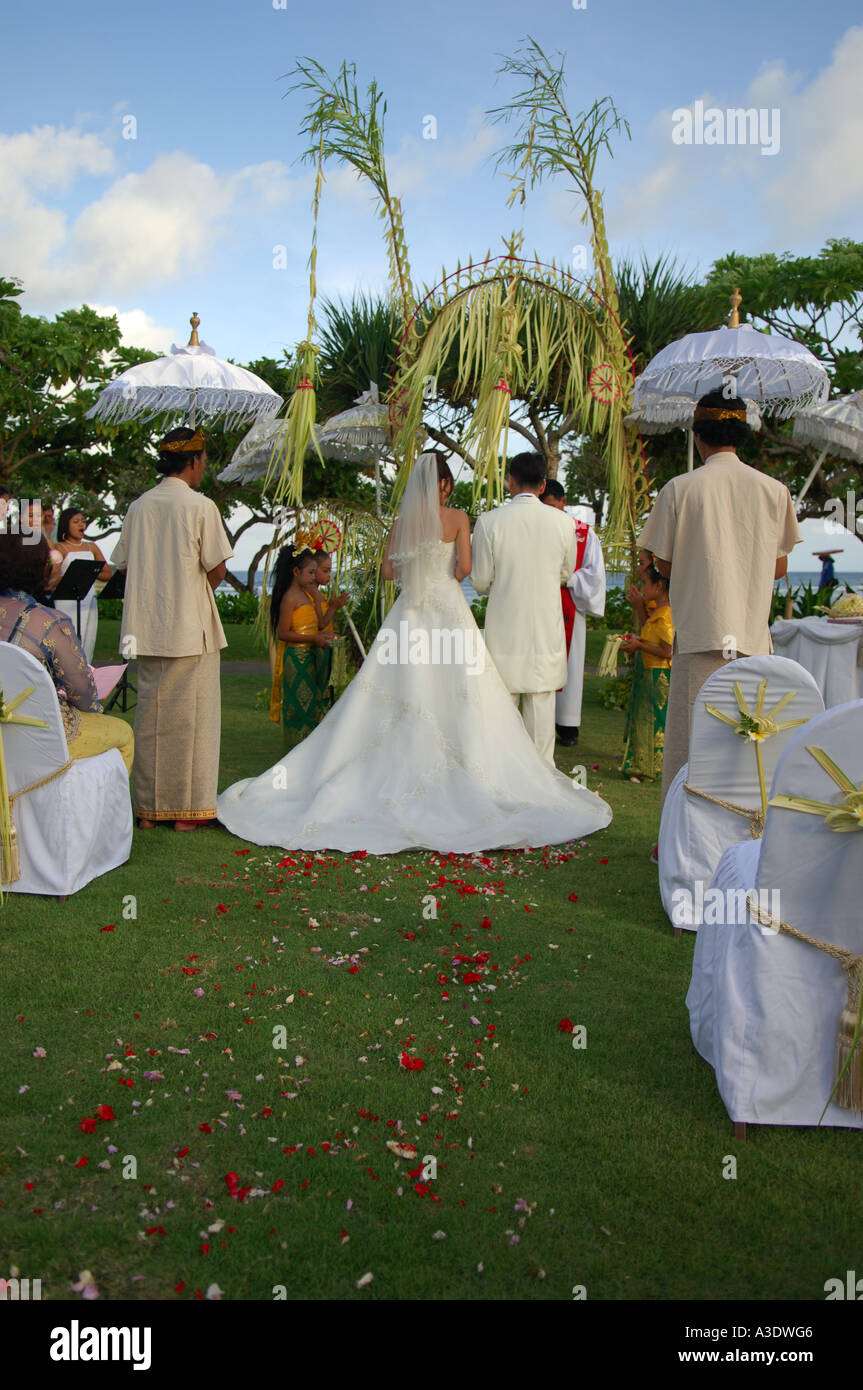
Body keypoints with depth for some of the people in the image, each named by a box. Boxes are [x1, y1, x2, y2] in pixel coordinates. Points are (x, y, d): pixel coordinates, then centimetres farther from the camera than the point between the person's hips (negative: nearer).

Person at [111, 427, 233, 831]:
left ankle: (149, 807, 18)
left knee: (150, 714, 11)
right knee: (192, 716, 3)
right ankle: (187, 809, 7)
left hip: (147, 628, 5)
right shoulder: (201, 506, -8)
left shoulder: (138, 506, 6)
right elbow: (217, 570, -8)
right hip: (192, 628, -5)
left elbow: (123, 564, 9)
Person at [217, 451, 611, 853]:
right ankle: (459, 774, -1)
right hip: (447, 609, -3)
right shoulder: (457, 518, -2)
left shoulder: (402, 520, 6)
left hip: (409, 611, 3)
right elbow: (464, 566, -9)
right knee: (452, 697, 0)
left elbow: (388, 570, 4)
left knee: (402, 699, 5)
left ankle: (404, 772, 7)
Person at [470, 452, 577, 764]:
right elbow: (566, 575, 10)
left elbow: (480, 581, -5)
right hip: (547, 628, 1)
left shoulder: (489, 521, -9)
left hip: (505, 626, -1)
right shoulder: (563, 523, -3)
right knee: (542, 699, 9)